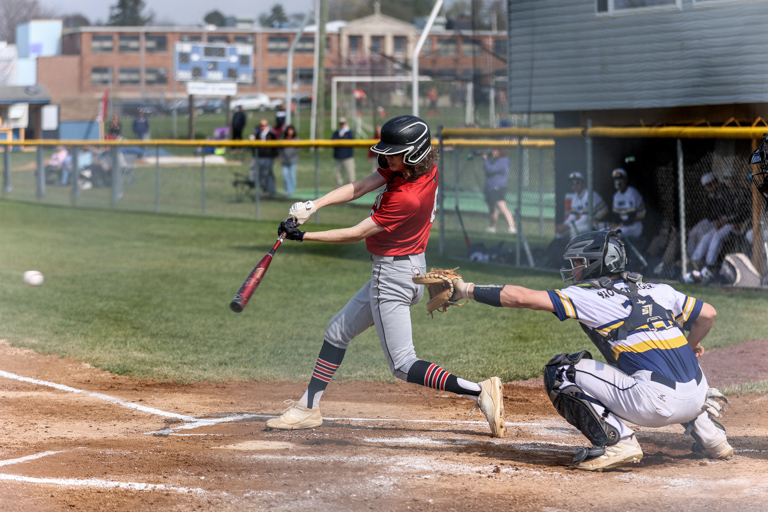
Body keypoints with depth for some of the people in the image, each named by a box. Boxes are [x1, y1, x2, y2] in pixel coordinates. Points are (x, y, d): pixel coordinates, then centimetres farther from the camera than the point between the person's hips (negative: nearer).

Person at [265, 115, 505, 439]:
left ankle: (479, 392, -12)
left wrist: (304, 236, -16)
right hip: (407, 270, 10)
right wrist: (312, 206, -16)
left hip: (393, 275, -10)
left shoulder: (408, 198, -29)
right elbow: (358, 188, -5)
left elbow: (357, 234, -21)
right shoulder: (425, 168, -3)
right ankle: (309, 408, 27)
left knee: (403, 366, -7)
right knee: (338, 331, 19)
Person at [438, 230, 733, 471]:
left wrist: (467, 290, 10)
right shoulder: (659, 291, 18)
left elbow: (521, 297, 0)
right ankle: (709, 433, 25)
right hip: (695, 399, 7)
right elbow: (708, 314, 23)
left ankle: (617, 442, -6)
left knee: (560, 372, 3)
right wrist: (689, 348, 42)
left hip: (656, 405, -7)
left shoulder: (588, 297, 3)